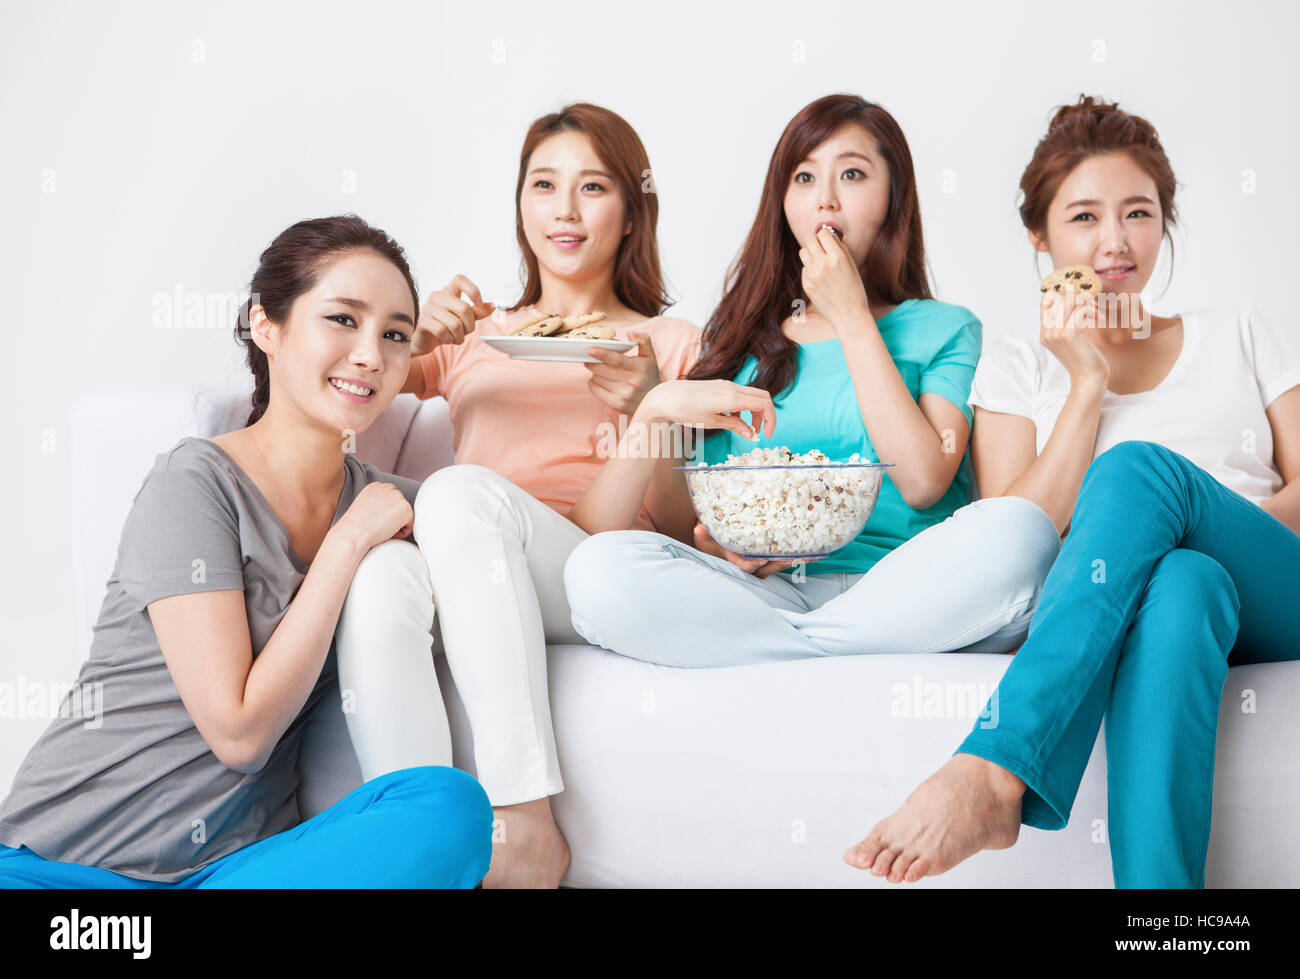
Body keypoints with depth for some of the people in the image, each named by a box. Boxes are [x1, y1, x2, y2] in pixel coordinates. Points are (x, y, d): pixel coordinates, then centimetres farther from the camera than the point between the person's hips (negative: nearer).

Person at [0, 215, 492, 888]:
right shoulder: (197, 480, -8)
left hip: (239, 859, 7)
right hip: (66, 860, -7)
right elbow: (239, 731, -13)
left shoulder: (389, 504, 11)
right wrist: (348, 544, -10)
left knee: (451, 806, -24)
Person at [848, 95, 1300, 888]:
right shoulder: (1017, 370, 17)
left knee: (1139, 466, -32)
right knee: (1181, 584, -40)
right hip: (1105, 619, -1)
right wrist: (1086, 385, -3)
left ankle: (990, 770, -44)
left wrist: (1225, 529, -8)